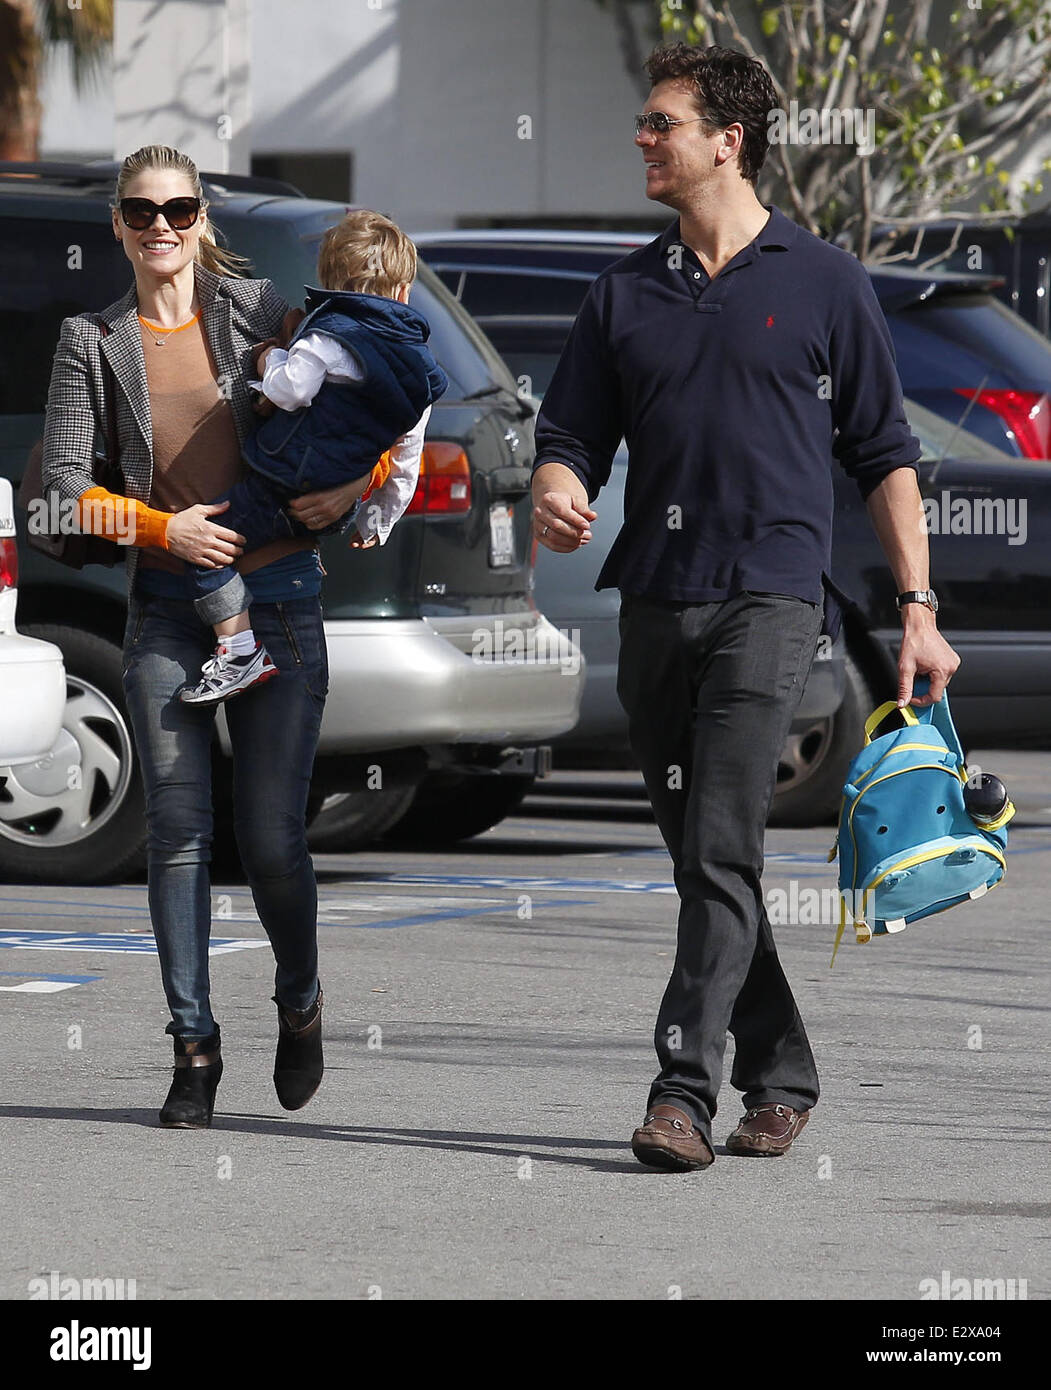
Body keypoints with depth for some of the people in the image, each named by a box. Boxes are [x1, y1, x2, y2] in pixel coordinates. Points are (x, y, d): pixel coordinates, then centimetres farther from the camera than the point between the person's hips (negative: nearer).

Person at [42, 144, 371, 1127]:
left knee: (272, 835, -2)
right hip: (166, 606, 1)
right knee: (177, 832, -5)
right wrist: (164, 527, -10)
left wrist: (356, 485, -4)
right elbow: (63, 485, 2)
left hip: (279, 596, -1)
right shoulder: (93, 342, 7)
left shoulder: (259, 309, 5)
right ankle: (193, 1047, 3)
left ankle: (299, 1006, 25)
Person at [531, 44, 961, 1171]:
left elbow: (883, 453, 7)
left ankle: (684, 1087, -19)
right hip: (655, 602, 5)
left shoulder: (824, 284, 5)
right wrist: (556, 495, -10)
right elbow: (569, 435, 15)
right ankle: (780, 1075, 20)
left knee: (722, 846, -15)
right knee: (698, 854, 8)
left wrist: (917, 609, 1)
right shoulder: (624, 294, 15)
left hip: (771, 593, -5)